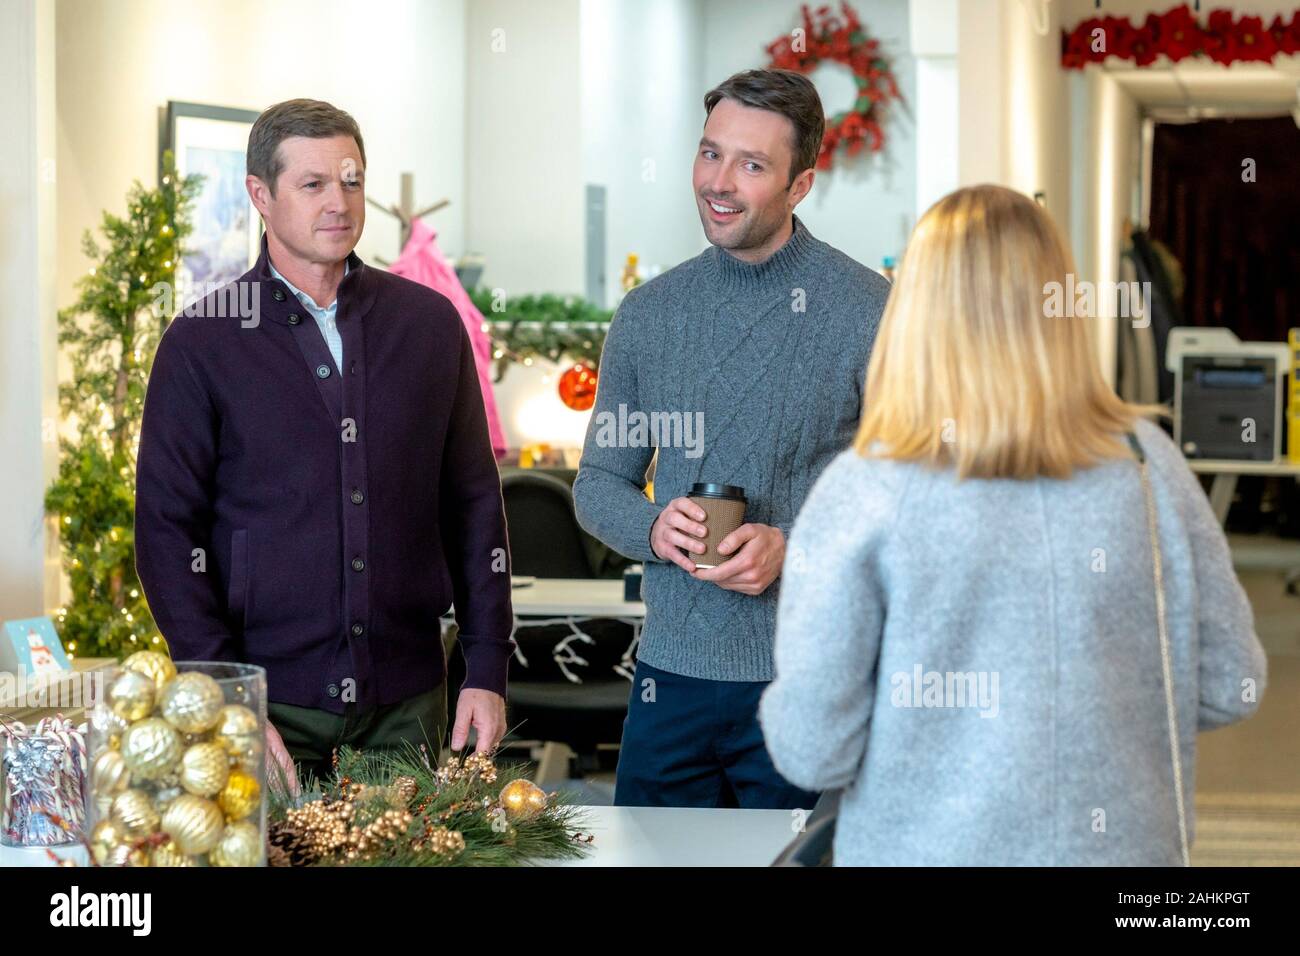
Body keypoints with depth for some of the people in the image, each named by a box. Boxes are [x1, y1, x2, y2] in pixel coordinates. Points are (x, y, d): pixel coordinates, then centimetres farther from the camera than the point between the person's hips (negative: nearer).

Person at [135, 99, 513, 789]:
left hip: (406, 704, 2)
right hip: (270, 700, -2)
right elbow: (167, 531, -3)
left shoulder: (429, 323, 8)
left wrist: (488, 670, 4)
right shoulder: (200, 344, -1)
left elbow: (474, 505, 10)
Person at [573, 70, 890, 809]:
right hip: (672, 673, 4)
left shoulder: (869, 313, -6)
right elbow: (599, 483, 14)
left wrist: (794, 549, -19)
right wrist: (652, 527, -8)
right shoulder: (649, 312, 8)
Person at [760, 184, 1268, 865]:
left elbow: (813, 752, -15)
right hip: (1124, 841, 2)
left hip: (930, 846, -2)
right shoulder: (1147, 464, -8)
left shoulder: (860, 495, -16)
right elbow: (1229, 687, -1)